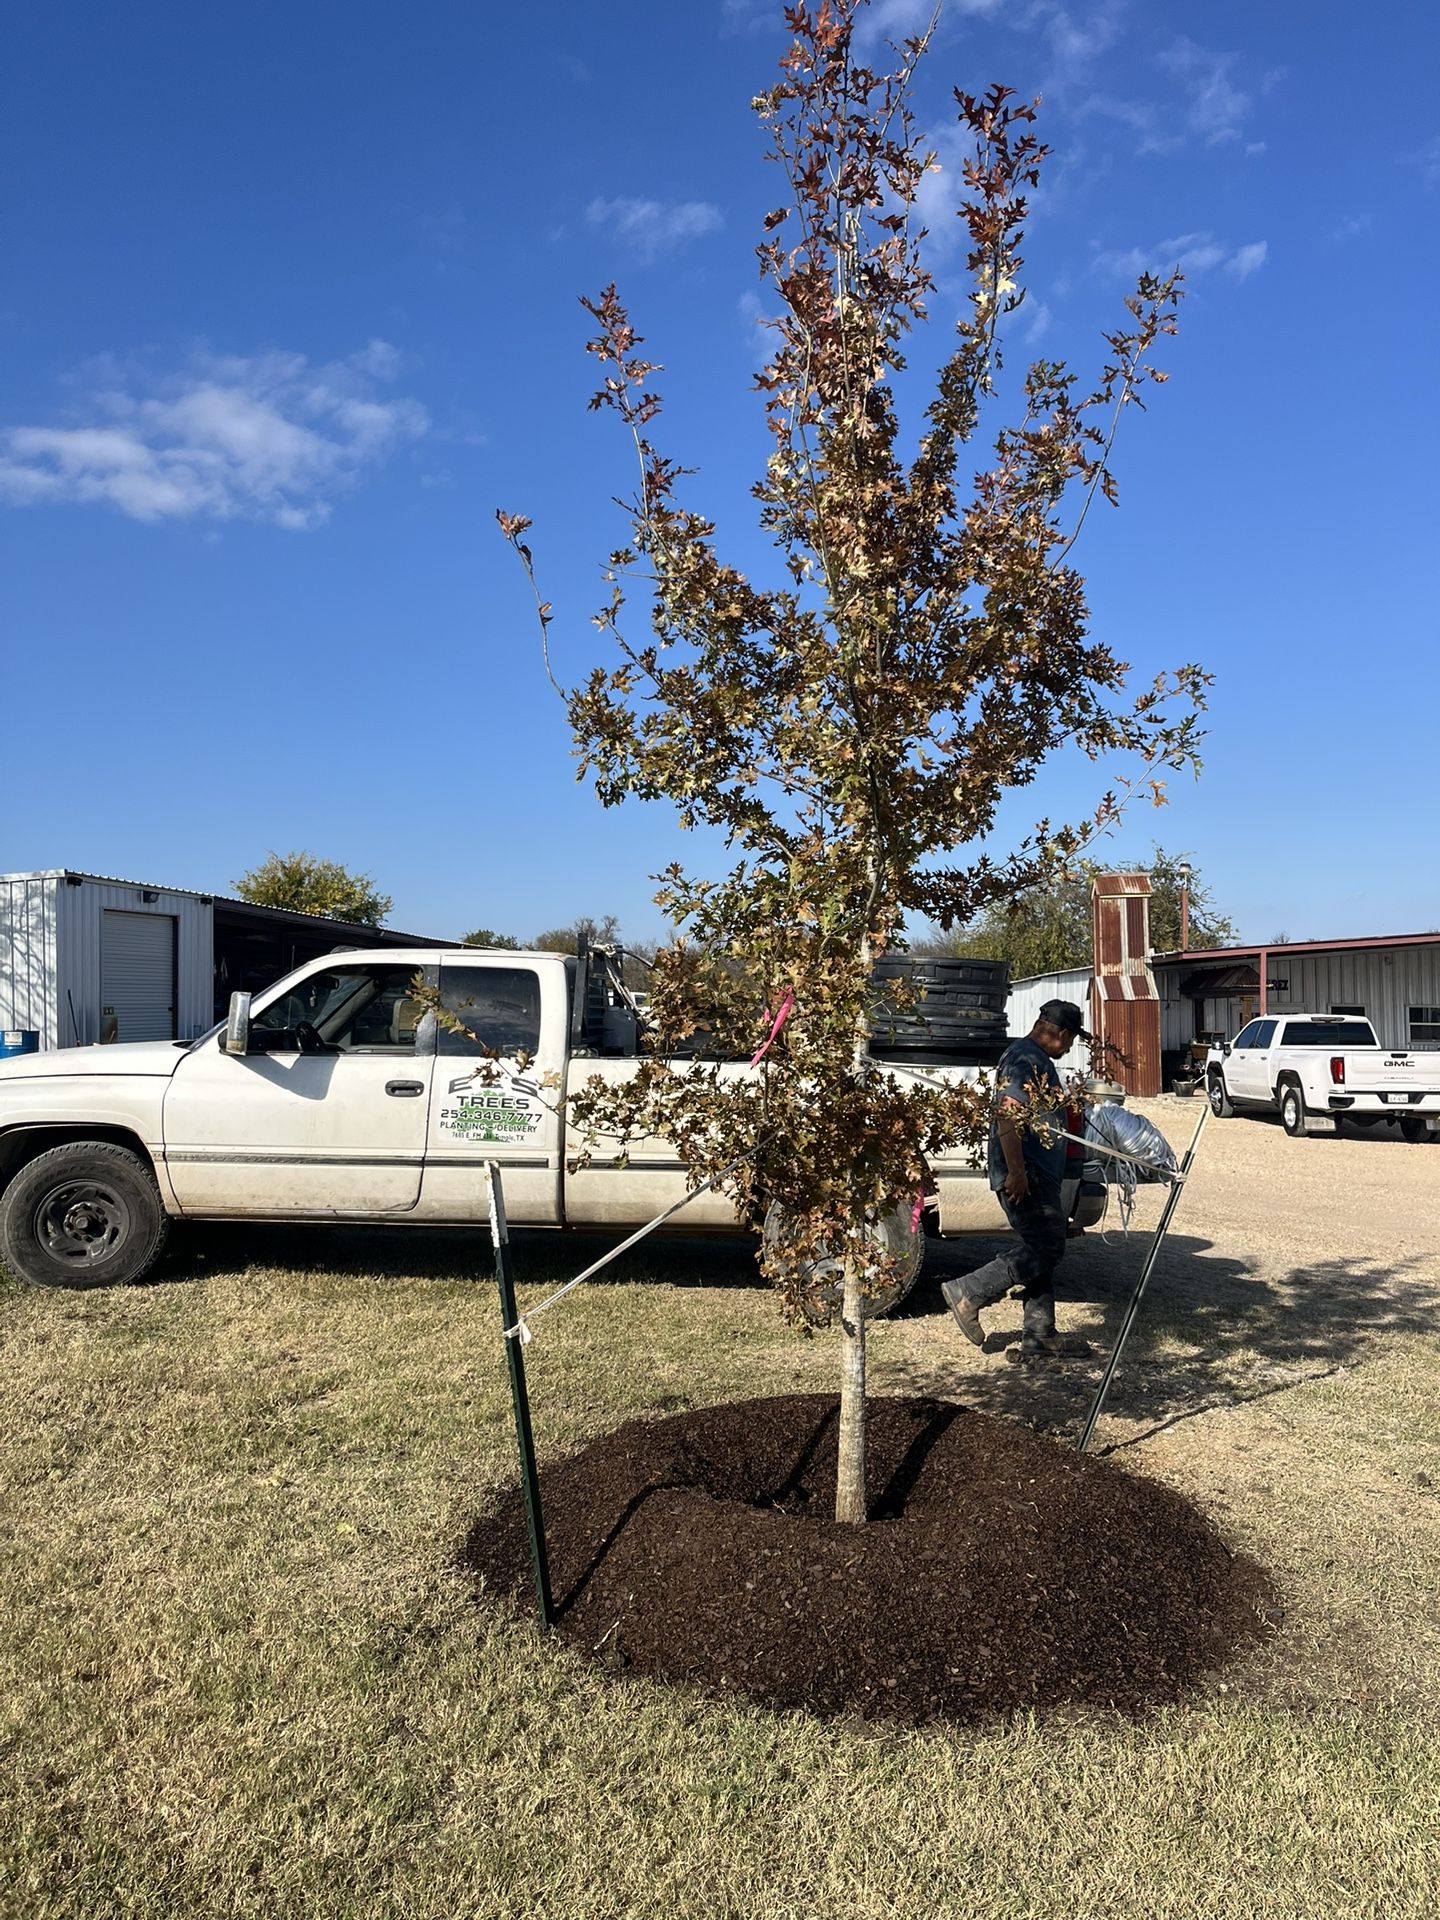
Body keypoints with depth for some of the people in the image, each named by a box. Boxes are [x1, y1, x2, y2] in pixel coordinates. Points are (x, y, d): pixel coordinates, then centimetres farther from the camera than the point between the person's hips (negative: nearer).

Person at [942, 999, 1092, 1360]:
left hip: (1040, 1176, 11)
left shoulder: (1038, 1060, 20)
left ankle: (1039, 1335, 17)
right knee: (1046, 1249, -10)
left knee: (1043, 1251, 11)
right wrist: (1017, 1172, -28)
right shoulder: (1024, 1060, -15)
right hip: (1025, 1177, -11)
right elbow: (1006, 1115, -25)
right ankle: (968, 1293, -4)